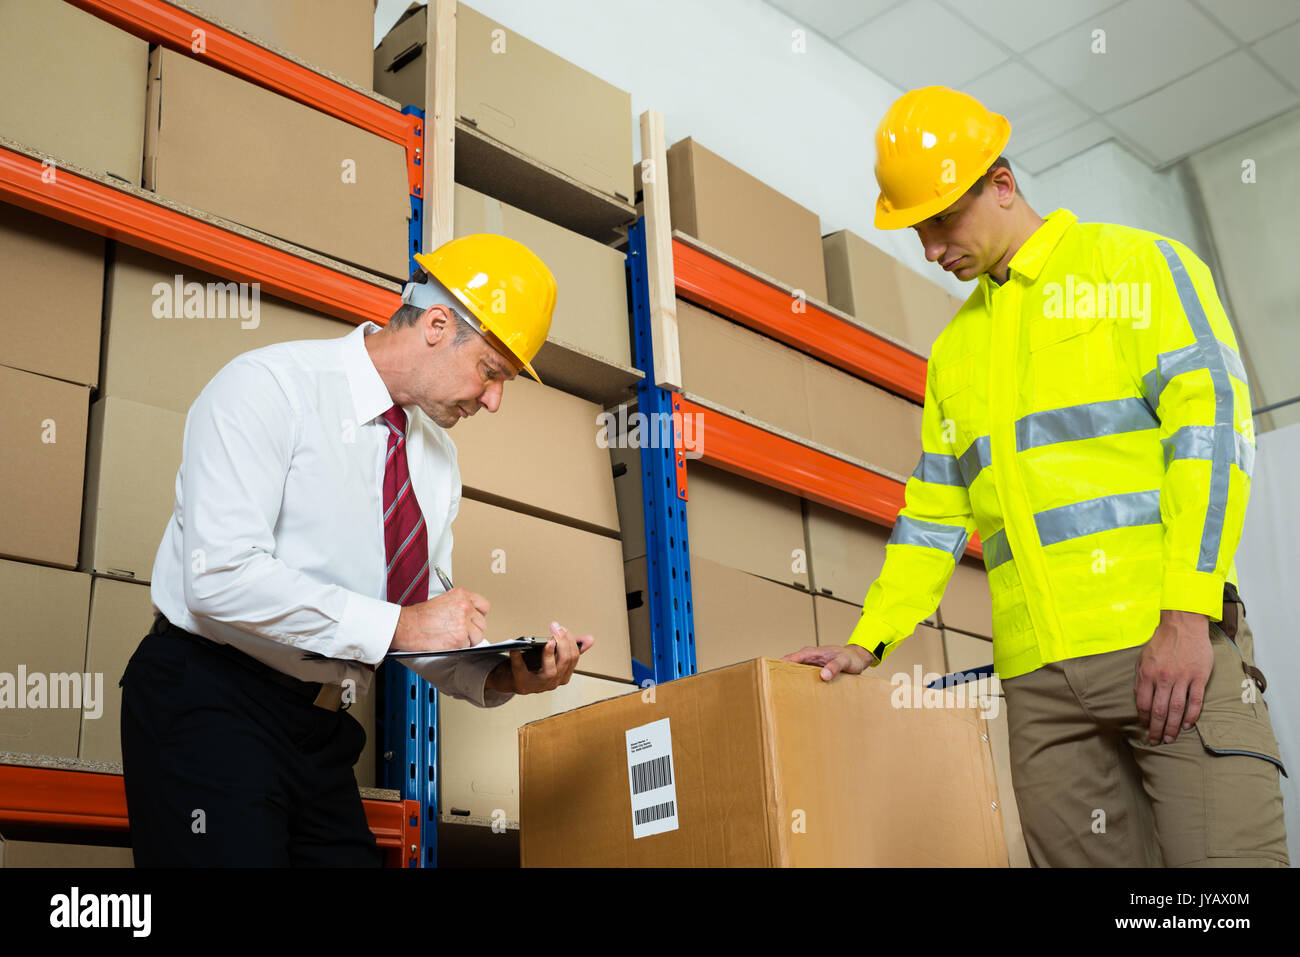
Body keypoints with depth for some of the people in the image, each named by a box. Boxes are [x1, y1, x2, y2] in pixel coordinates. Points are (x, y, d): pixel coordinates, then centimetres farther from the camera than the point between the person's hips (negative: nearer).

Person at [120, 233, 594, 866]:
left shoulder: (437, 457, 10)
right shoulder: (271, 386, -11)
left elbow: (423, 633, 10)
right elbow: (221, 577, -23)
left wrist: (501, 676, -9)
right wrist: (396, 623, -22)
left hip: (321, 732, 7)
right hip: (209, 705, -6)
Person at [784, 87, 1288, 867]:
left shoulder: (1139, 266, 6)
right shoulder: (954, 348, 22)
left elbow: (1213, 423, -6)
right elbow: (936, 509, 21)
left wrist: (1187, 613, -15)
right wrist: (868, 640, 12)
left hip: (1169, 646, -4)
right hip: (1038, 672, 5)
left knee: (1227, 851, -10)